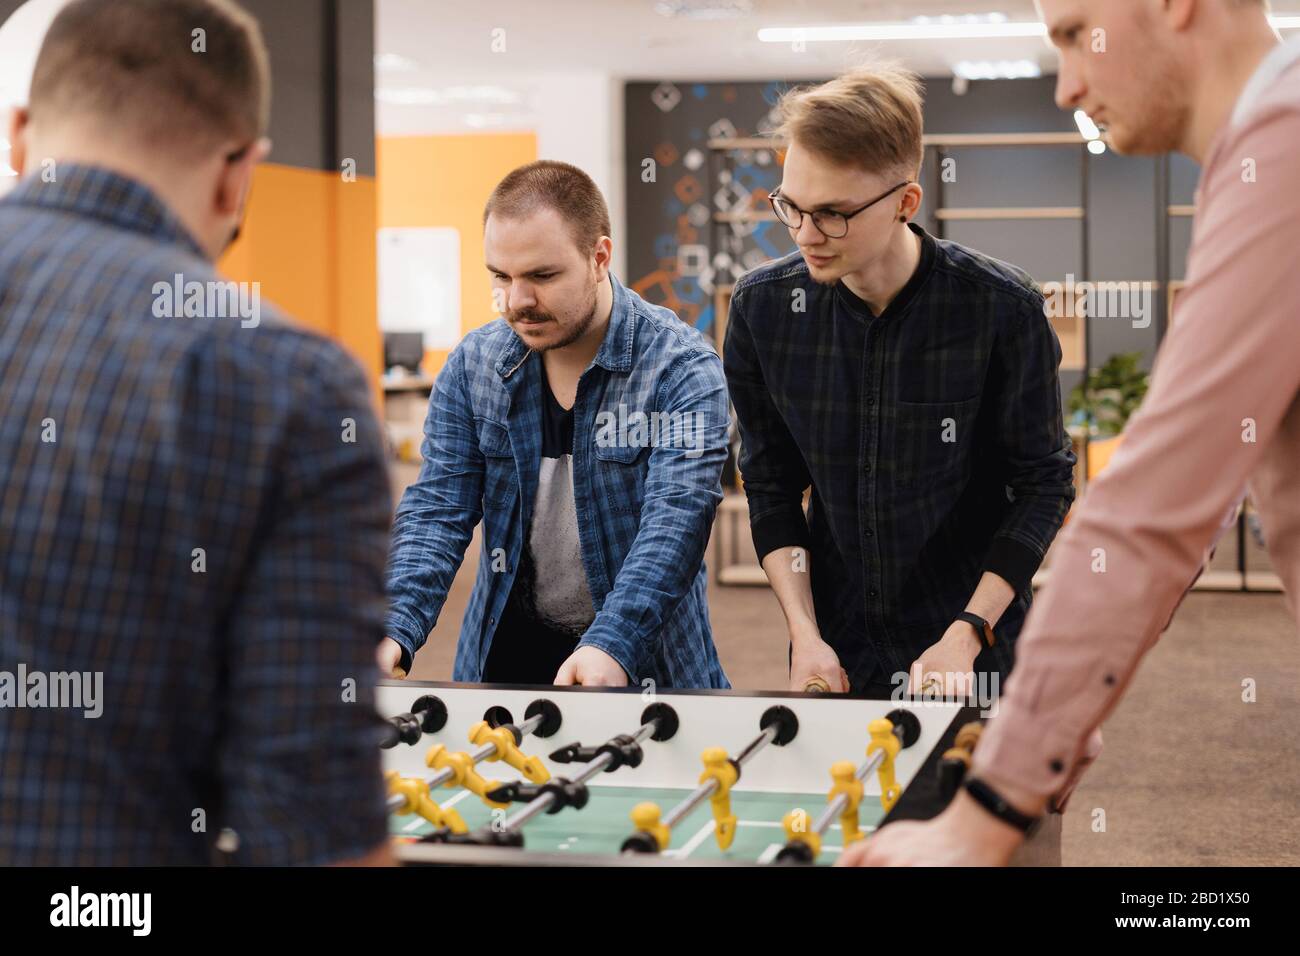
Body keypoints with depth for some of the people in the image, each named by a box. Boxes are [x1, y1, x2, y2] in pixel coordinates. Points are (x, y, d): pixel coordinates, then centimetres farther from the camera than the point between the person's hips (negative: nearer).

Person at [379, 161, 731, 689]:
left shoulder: (682, 369, -11)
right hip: (507, 653, 3)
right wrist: (394, 633, -19)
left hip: (645, 661, -2)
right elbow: (436, 511, -2)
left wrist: (610, 647, -36)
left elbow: (674, 521, -21)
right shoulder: (473, 364, 2)